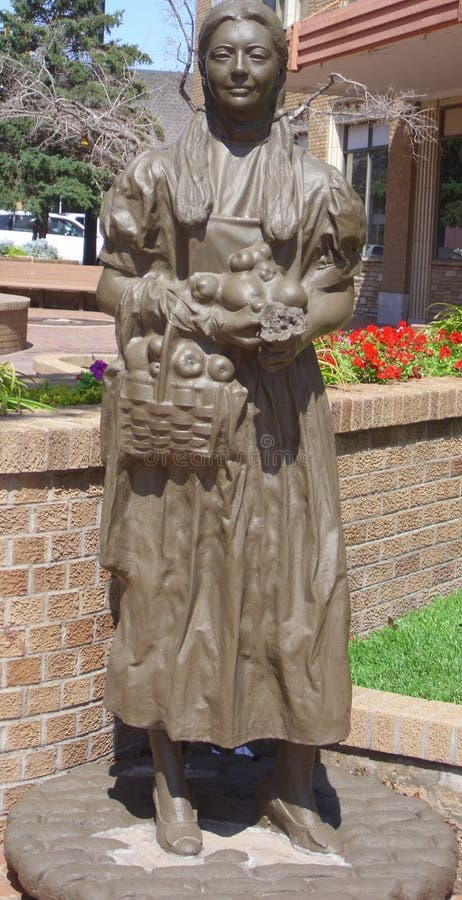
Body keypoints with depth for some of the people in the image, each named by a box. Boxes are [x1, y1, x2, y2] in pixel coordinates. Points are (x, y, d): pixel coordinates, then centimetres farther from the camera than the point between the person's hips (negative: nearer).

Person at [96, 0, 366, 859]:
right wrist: (200, 314, -11)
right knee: (171, 580, 2)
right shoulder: (155, 175, 6)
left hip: (277, 410, 1)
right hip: (175, 410, -1)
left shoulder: (316, 186, 8)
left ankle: (290, 787, 16)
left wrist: (300, 320, -12)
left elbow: (340, 294, 11)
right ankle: (170, 782, 17)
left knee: (292, 584, 1)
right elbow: (113, 284, 6)